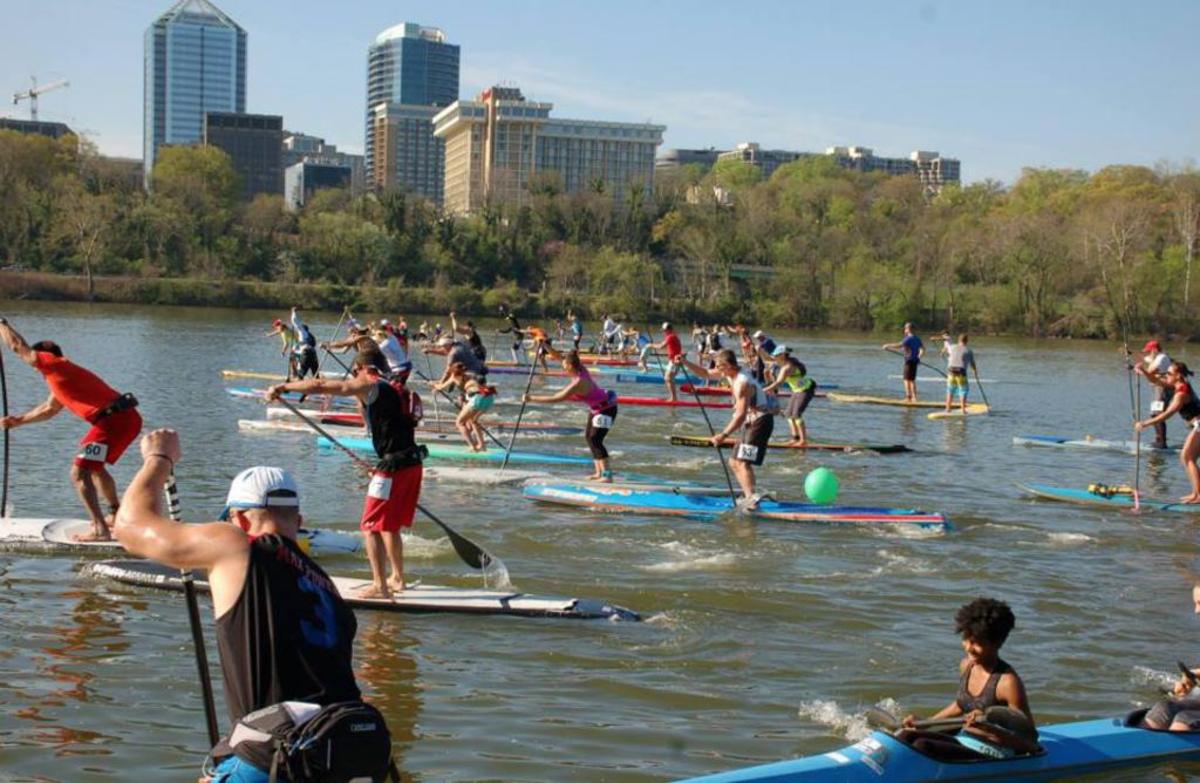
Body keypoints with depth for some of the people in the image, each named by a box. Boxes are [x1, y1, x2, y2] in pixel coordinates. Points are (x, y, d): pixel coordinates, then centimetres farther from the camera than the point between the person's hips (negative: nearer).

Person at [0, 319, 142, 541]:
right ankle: (116, 515, 41)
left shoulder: (55, 364, 0)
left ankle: (100, 530, -20)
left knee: (79, 473, -11)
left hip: (114, 421, -10)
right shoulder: (62, 375, 27)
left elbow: (18, 347, 7)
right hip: (129, 418, 10)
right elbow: (49, 409, 40)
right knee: (95, 466, 31)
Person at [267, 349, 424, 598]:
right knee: (390, 526, 22)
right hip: (412, 464, 9)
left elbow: (320, 386, -10)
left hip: (393, 467, -9)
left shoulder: (369, 388, -7)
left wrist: (282, 387, -3)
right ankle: (398, 579, 31)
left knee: (371, 526, -1)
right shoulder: (393, 390, 19)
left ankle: (379, 586, -4)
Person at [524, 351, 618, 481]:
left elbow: (557, 398, -32)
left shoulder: (579, 383, -32)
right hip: (596, 408, 10)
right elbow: (559, 356, 2)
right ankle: (599, 472, 15)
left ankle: (607, 474, -15)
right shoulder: (580, 368, -7)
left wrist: (532, 398, -29)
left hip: (606, 409, -10)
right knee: (589, 437, 12)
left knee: (595, 440, -15)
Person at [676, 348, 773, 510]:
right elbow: (706, 373, 20)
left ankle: (752, 497, -35)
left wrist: (724, 434, -31)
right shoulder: (730, 374, 7)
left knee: (742, 462, -22)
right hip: (751, 423, 11)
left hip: (760, 422, -11)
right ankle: (748, 497, 13)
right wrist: (685, 363, 8)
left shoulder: (742, 383, -23)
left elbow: (741, 414, -28)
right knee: (734, 462, 13)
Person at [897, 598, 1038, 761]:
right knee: (907, 736, -13)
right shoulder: (966, 665, 4)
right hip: (963, 740, 8)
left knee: (922, 746, -26)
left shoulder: (1007, 682, -20)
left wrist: (988, 729, -32)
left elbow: (1030, 743, -18)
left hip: (992, 758, -8)